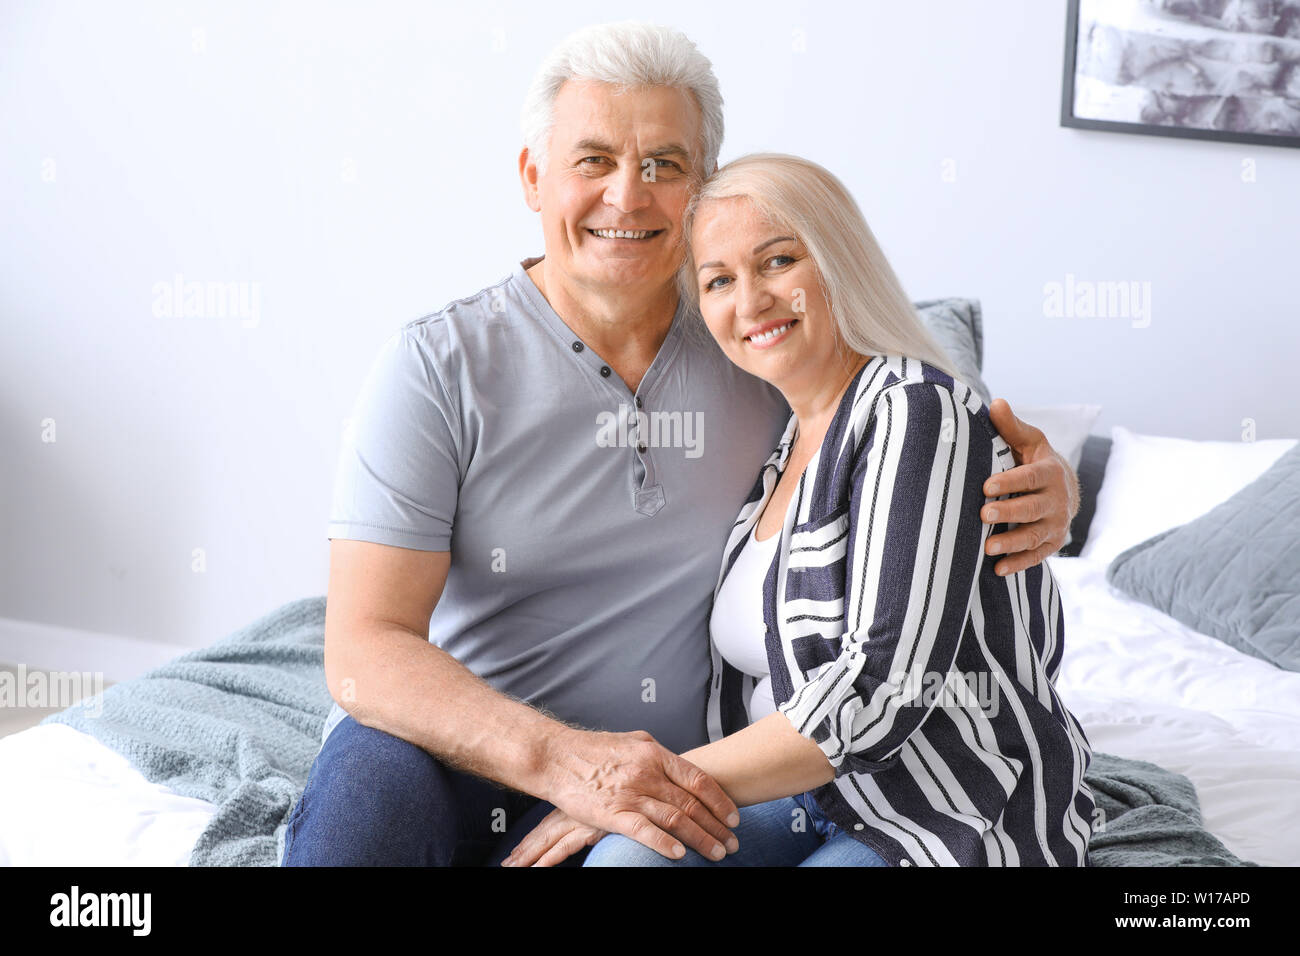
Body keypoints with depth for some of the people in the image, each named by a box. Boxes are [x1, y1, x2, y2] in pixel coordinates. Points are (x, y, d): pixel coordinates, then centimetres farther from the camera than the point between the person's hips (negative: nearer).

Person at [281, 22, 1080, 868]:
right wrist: (559, 757, -30)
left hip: (665, 788, 4)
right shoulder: (436, 366, -9)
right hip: (449, 761, -3)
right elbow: (365, 651, -15)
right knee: (374, 767, -34)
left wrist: (1044, 481, -10)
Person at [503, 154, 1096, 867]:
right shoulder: (782, 443, 10)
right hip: (816, 792, 6)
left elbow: (884, 688, -23)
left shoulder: (917, 411, -15)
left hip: (957, 818, -6)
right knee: (626, 856, -23)